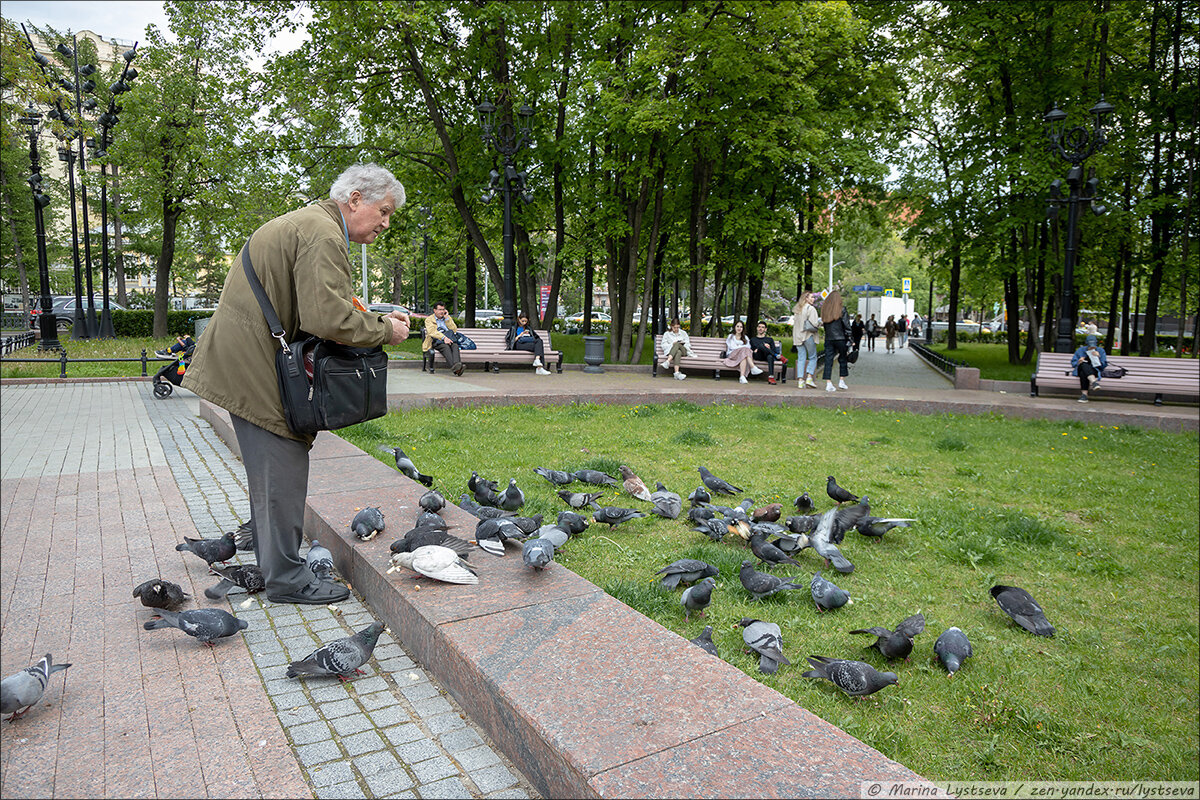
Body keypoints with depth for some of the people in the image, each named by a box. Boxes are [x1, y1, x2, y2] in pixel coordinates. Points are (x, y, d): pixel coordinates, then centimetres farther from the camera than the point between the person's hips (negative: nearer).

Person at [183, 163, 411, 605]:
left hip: (249, 361, 11)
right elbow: (327, 319, -27)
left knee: (271, 470, 16)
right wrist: (384, 331, -12)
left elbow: (315, 310, 19)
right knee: (281, 469, -5)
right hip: (255, 366, -11)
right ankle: (286, 578, 5)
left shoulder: (305, 222, 20)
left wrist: (377, 318, 7)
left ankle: (273, 564, 27)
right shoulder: (322, 233, -17)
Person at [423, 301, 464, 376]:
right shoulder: (429, 319, 11)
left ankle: (457, 364, -58)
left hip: (448, 338, 3)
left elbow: (454, 330, 10)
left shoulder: (448, 318, 24)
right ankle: (454, 367, -58)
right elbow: (432, 332, -9)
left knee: (455, 346, -33)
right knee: (446, 347, -36)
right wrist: (444, 338, -26)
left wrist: (447, 318, 3)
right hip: (436, 341, -3)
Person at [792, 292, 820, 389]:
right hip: (808, 335, -6)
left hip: (797, 336, 6)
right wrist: (820, 323, 5)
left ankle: (800, 381, 1)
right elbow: (814, 324, -15)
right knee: (813, 357, 6)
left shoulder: (797, 309, 12)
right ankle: (809, 378, -6)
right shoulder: (811, 309, -10)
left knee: (801, 358, 6)